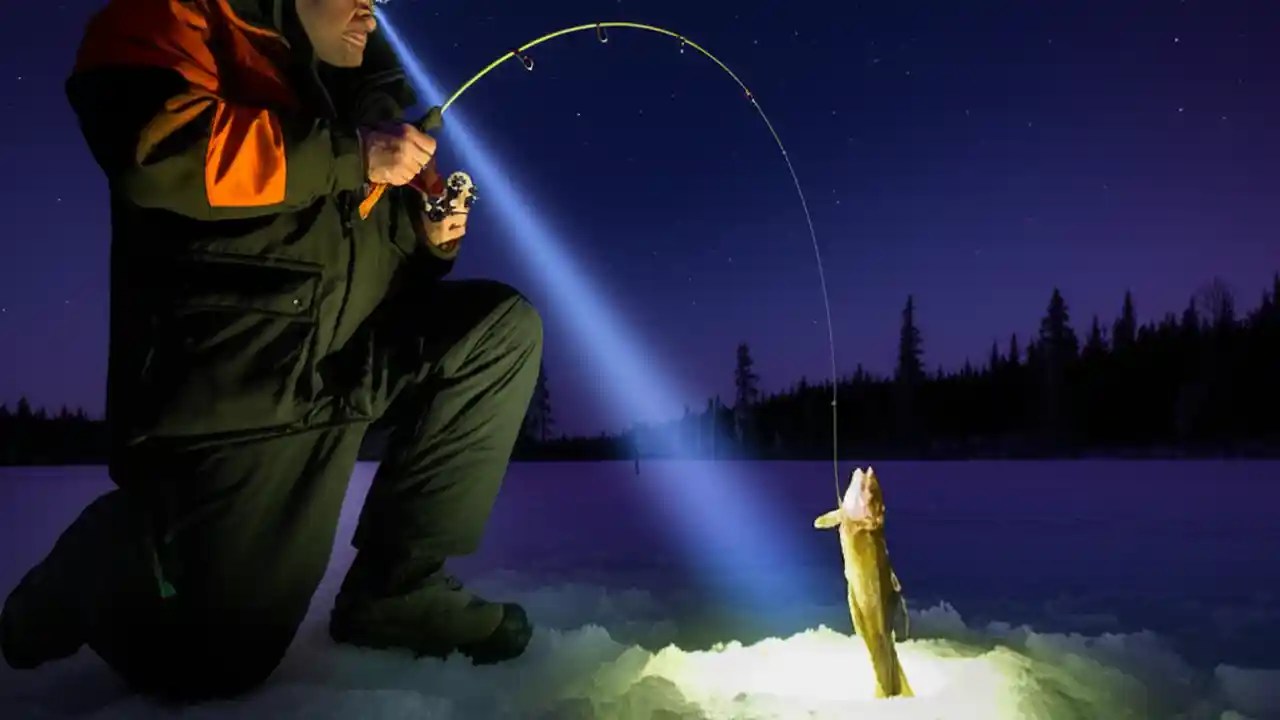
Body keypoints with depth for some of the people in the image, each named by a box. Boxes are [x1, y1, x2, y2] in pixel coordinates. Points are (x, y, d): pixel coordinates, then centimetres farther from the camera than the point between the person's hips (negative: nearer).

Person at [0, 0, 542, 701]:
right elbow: (151, 144, -21)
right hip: (233, 374, -7)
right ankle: (96, 571, 24)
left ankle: (396, 583, -2)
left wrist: (431, 235, 3)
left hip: (347, 364, 8)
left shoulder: (366, 90, 22)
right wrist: (351, 155, -15)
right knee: (216, 661, -12)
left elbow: (382, 266, 26)